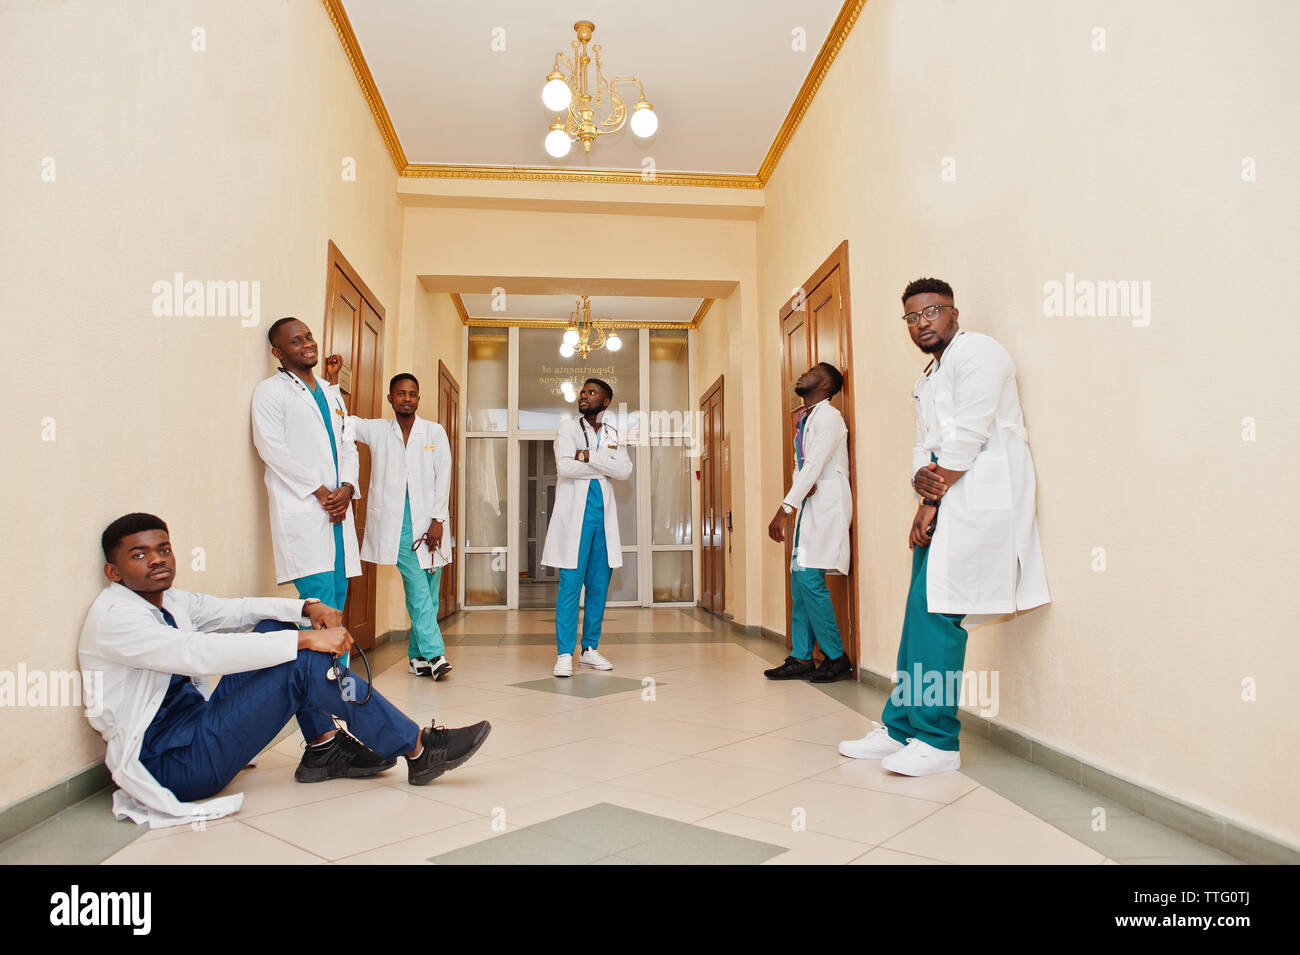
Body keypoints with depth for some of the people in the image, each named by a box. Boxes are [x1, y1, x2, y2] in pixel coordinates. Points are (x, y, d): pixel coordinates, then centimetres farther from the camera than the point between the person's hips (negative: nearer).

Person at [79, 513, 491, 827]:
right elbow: (201, 653, -30)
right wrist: (304, 639, -32)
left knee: (272, 630, 2)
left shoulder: (170, 602, 10)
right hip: (168, 766, -9)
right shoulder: (113, 615, -17)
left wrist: (308, 608, -10)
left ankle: (324, 749, 1)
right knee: (302, 664, -22)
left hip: (195, 727, 9)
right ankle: (418, 751, -17)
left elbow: (235, 610, 11)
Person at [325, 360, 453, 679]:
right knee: (417, 588, -10)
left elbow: (443, 477, 3)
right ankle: (434, 654, -9)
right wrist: (331, 379, -2)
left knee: (429, 594, 4)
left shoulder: (435, 432, 8)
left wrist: (438, 520, -4)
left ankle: (417, 656, 15)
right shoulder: (376, 430, 10)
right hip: (394, 521, -1)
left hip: (427, 520, 1)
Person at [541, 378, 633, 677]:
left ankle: (589, 649, 18)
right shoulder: (567, 427, 4)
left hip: (604, 515, 4)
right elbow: (565, 466, -13)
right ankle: (564, 654, -1)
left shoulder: (611, 434, 15)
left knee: (599, 586, 8)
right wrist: (604, 466, -6)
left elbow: (625, 470, -2)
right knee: (570, 584, -7)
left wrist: (589, 456, -11)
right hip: (575, 514, -4)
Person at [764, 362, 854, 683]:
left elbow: (814, 465, -17)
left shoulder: (828, 416, -8)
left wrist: (784, 510, -22)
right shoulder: (803, 420, 19)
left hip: (827, 503, -9)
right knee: (799, 580, 6)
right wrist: (800, 484, -12)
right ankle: (801, 657, 12)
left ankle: (836, 656, -1)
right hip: (808, 503, 9)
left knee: (809, 579, -14)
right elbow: (799, 467, 14)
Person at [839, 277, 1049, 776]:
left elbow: (967, 437, -12)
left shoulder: (976, 352, -3)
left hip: (976, 501, -9)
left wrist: (933, 502, -11)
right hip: (942, 501, 9)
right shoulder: (928, 379, 25)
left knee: (934, 611, -14)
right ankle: (900, 728, 14)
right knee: (921, 613, 7)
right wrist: (921, 478, -5)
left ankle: (938, 740, -6)